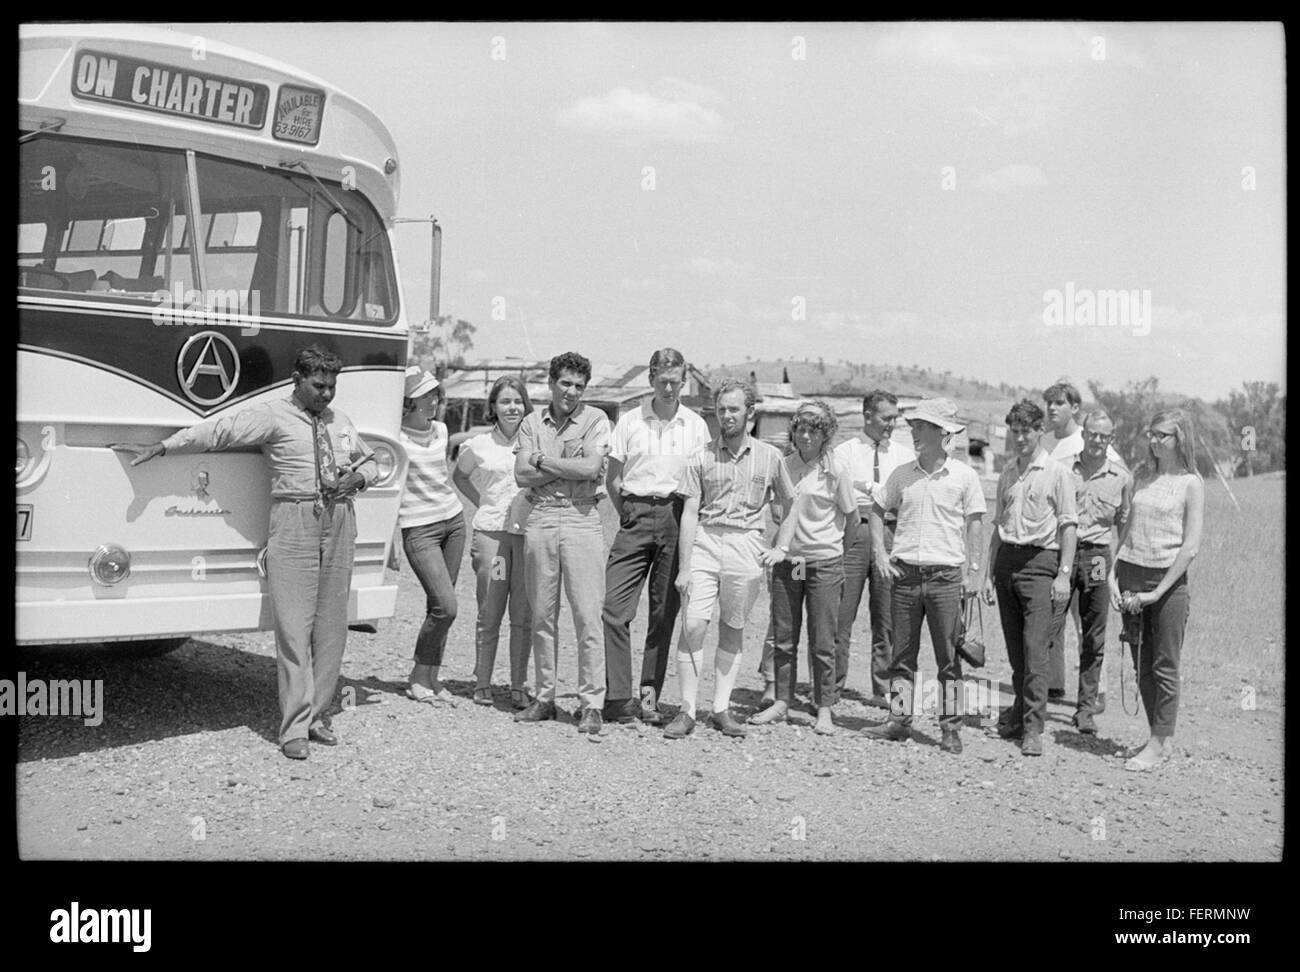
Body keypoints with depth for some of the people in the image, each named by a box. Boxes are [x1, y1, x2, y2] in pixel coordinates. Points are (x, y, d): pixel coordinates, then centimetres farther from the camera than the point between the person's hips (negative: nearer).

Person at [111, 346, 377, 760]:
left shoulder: (342, 422, 18)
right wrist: (158, 448, -8)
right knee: (293, 624, -7)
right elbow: (216, 431, -4)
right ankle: (295, 727, -5)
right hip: (294, 520, -5)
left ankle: (317, 714, 14)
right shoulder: (272, 416, 1)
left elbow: (370, 463, 30)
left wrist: (357, 477, 7)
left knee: (331, 624, 5)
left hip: (339, 520, 5)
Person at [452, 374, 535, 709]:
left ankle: (519, 686, 10)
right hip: (491, 531, 0)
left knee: (523, 615, 2)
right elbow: (459, 475, 24)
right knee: (489, 613, 2)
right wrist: (482, 503, 13)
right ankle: (482, 683, 13)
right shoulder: (479, 445, 6)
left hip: (529, 531, 0)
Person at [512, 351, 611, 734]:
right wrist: (570, 467, -8)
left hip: (581, 519, -3)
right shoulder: (532, 422, 10)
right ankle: (544, 698, 17)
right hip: (540, 519, 3)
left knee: (588, 616, -4)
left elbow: (590, 468, -13)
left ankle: (592, 704, 0)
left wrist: (543, 459, -3)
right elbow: (522, 475, -1)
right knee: (542, 615, 8)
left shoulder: (595, 420, 2)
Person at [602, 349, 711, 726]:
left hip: (676, 519, 0)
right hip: (635, 516, 0)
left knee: (664, 612, 3)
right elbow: (612, 478, 10)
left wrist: (688, 521, 0)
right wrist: (629, 514, 4)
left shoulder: (695, 426, 7)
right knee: (615, 607, -10)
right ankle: (618, 697, -7)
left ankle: (649, 697, 10)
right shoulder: (630, 421, 7)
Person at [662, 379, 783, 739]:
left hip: (746, 545, 0)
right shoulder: (702, 457, 6)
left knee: (732, 631, 6)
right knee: (693, 625, -9)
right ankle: (686, 710, -4)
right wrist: (684, 566, -4)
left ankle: (721, 709, 13)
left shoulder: (769, 457, 7)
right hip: (705, 541, 0)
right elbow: (690, 513, 2)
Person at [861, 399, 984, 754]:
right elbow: (877, 509, 17)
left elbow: (974, 524, 2)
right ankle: (899, 719, 17)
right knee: (902, 653, 8)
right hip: (905, 574, 3)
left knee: (948, 656, 1)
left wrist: (973, 570, -2)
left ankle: (950, 727, 8)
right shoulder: (902, 474, 6)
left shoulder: (964, 476, -2)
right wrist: (879, 553, 6)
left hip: (945, 576, -3)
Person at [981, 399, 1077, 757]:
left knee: (1035, 649, -10)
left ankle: (1033, 727, -8)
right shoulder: (1007, 474, 15)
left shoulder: (1056, 473, -2)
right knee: (1015, 649, 8)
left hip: (1040, 560, -6)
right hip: (1007, 559, 6)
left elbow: (1068, 525, -4)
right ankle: (1020, 710, 20)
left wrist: (1064, 574, -10)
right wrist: (990, 572, 15)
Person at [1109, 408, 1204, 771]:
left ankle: (1159, 743, 7)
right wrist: (1113, 575, 3)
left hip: (1168, 578, -5)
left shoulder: (1190, 483, -5)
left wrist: (1158, 591, -12)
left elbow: (1190, 547, -9)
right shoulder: (1142, 476, 11)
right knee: (1141, 664, 8)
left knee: (1165, 666, 0)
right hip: (1131, 574, 5)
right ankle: (1162, 741, 18)